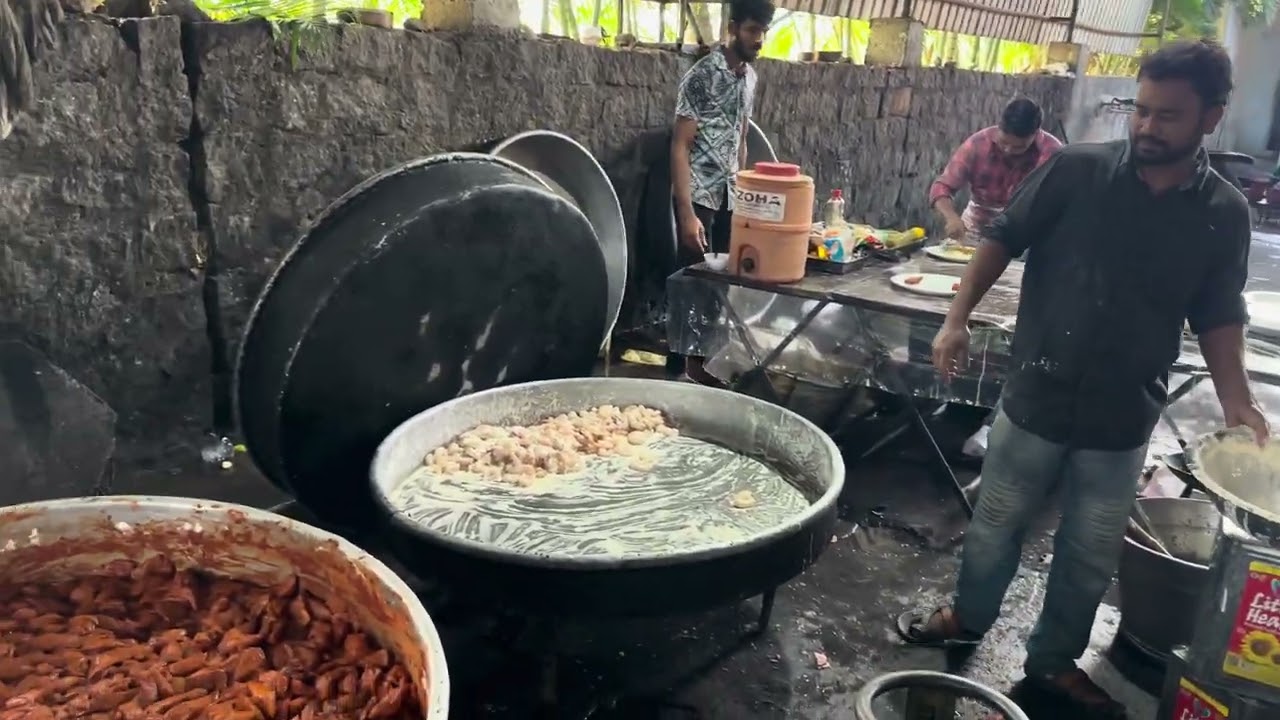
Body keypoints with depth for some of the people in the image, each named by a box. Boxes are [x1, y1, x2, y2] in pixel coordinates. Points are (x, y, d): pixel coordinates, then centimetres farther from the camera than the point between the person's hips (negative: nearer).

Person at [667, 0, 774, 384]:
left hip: (730, 195, 7)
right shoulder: (701, 76, -13)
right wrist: (686, 213, -22)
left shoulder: (750, 76, 10)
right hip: (699, 195, -7)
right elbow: (680, 145, -16)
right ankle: (692, 362, 8)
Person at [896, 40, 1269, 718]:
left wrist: (1235, 398, -5)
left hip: (1123, 419, 2)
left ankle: (1054, 659, 37)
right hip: (1038, 397, -2)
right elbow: (1002, 239, -4)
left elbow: (1218, 315, 6)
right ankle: (967, 616, 40)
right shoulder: (1077, 170, -10)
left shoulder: (1224, 212, -3)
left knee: (1092, 553, 16)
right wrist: (957, 319, -11)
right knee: (997, 522, 15)